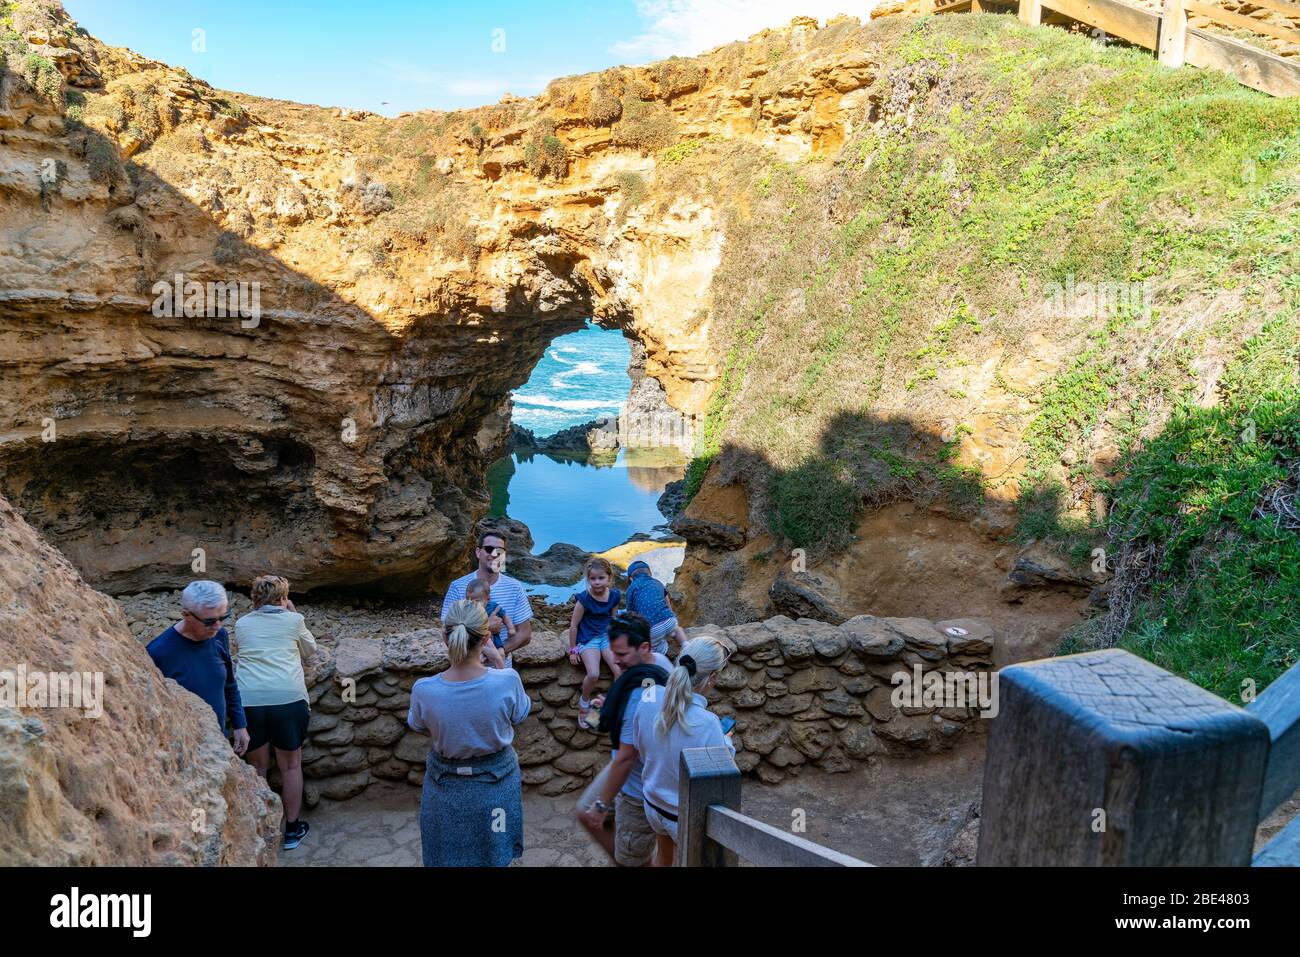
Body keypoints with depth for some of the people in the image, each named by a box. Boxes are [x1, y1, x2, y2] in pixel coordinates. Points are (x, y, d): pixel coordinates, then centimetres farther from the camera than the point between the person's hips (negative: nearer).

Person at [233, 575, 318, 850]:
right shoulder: (293, 620, 5)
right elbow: (310, 650, 21)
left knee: (256, 767, 17)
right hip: (287, 699, -2)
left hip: (248, 700, 2)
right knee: (290, 766, 13)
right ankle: (292, 829, 23)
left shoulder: (241, 624, 11)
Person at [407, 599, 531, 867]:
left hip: (447, 785, 0)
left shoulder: (424, 690, -27)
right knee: (493, 854, 27)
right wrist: (501, 666, 0)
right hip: (496, 782, 0)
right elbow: (520, 715, -7)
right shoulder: (507, 681, -30)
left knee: (450, 856, 26)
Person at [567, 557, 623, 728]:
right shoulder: (584, 598, -18)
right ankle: (584, 702, 3)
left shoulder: (615, 595, -5)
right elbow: (574, 625, -8)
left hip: (606, 635, 4)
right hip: (587, 638, -4)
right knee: (593, 675, -26)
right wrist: (572, 649, -3)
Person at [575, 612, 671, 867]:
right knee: (586, 815, 22)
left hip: (639, 787, -9)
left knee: (631, 862, 11)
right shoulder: (660, 660, -7)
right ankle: (622, 859, 36)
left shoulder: (640, 695, -34)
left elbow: (625, 757, -27)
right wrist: (611, 707, 0)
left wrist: (602, 804, -15)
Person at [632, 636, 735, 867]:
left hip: (653, 804, 4)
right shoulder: (706, 724, -35)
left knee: (663, 855, 31)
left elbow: (639, 747, -2)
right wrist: (726, 743, -3)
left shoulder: (649, 697, -20)